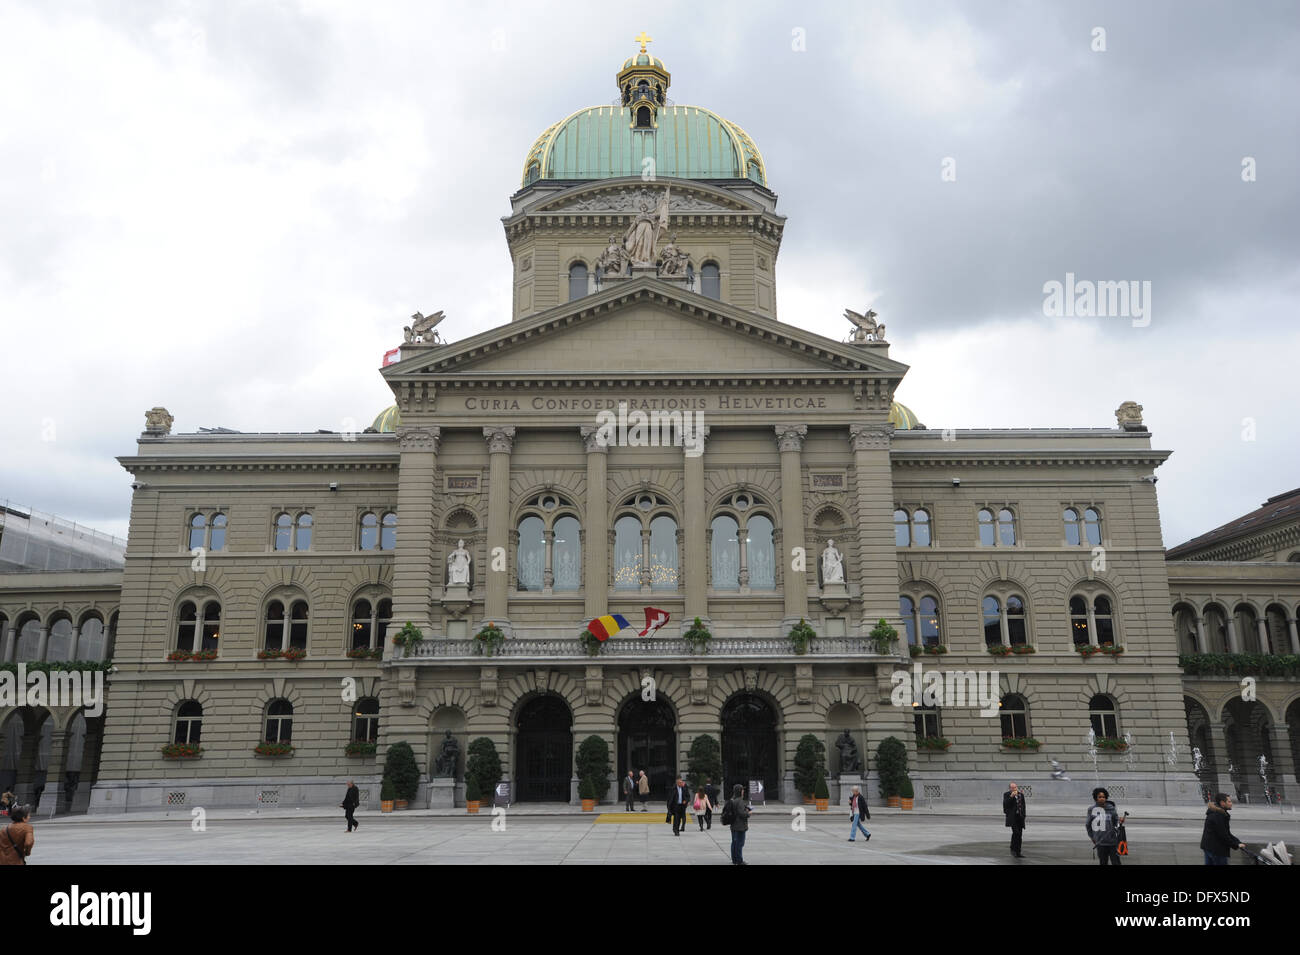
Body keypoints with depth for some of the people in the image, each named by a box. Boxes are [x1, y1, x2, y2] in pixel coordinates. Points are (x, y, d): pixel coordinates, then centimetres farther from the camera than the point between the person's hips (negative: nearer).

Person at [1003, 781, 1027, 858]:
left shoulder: (1021, 794, 11)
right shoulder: (1006, 794, -1)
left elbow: (1023, 805, 18)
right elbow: (1005, 804, -12)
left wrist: (1023, 815, 11)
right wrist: (1011, 796, -20)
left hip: (1020, 817, 5)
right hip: (1012, 816, -5)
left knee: (1019, 834, 3)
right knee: (1015, 832, -18)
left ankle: (1018, 853, 6)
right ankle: (1013, 849, -3)